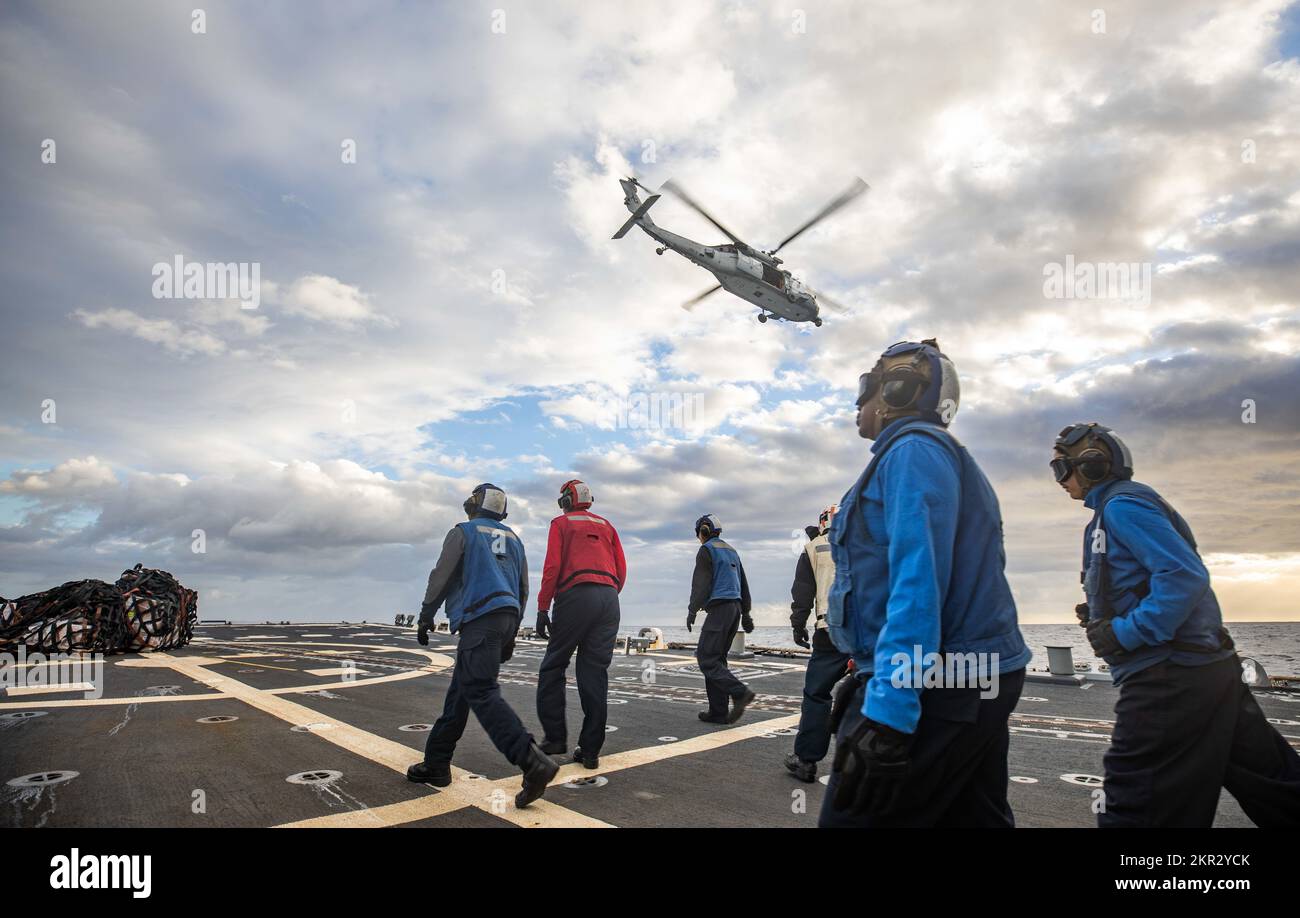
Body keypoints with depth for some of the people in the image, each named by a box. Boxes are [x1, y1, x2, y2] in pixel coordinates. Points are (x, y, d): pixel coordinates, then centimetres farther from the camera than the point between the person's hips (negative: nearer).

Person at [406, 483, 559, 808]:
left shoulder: (463, 532, 5)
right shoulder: (513, 538, 22)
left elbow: (441, 577, -2)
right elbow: (523, 590, 22)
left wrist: (425, 619, 7)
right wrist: (511, 634, 27)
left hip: (479, 617, -7)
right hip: (506, 616, 8)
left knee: (481, 692, -14)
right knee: (460, 691, 15)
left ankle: (533, 762, -26)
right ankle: (436, 764, 20)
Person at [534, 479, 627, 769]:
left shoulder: (561, 523, 10)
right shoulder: (606, 525, 22)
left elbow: (552, 567, -2)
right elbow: (621, 570, 15)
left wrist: (543, 608, -1)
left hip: (576, 596, -4)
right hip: (609, 599, 4)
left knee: (553, 667, 9)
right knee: (595, 673, 6)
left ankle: (555, 737, 6)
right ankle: (590, 750, 6)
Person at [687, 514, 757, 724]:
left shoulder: (706, 550, -3)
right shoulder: (731, 550, 22)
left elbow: (701, 583, -13)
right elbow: (744, 584, 23)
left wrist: (692, 610, -13)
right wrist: (746, 614, 25)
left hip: (719, 607, -9)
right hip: (735, 607, 9)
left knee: (706, 658, -9)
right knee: (717, 658, 10)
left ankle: (740, 692, -22)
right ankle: (718, 711, 7)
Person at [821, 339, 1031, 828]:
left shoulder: (914, 450, -11)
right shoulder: (944, 455, 20)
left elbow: (917, 583, -23)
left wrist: (887, 713, -27)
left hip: (931, 689, -10)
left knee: (857, 814, -5)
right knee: (975, 817, 17)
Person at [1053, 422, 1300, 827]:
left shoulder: (1121, 505, -11)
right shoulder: (1116, 508, 18)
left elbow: (1185, 575, -22)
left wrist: (1123, 634, -20)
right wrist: (1102, 615, 11)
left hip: (1171, 678, -10)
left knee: (1132, 805, -4)